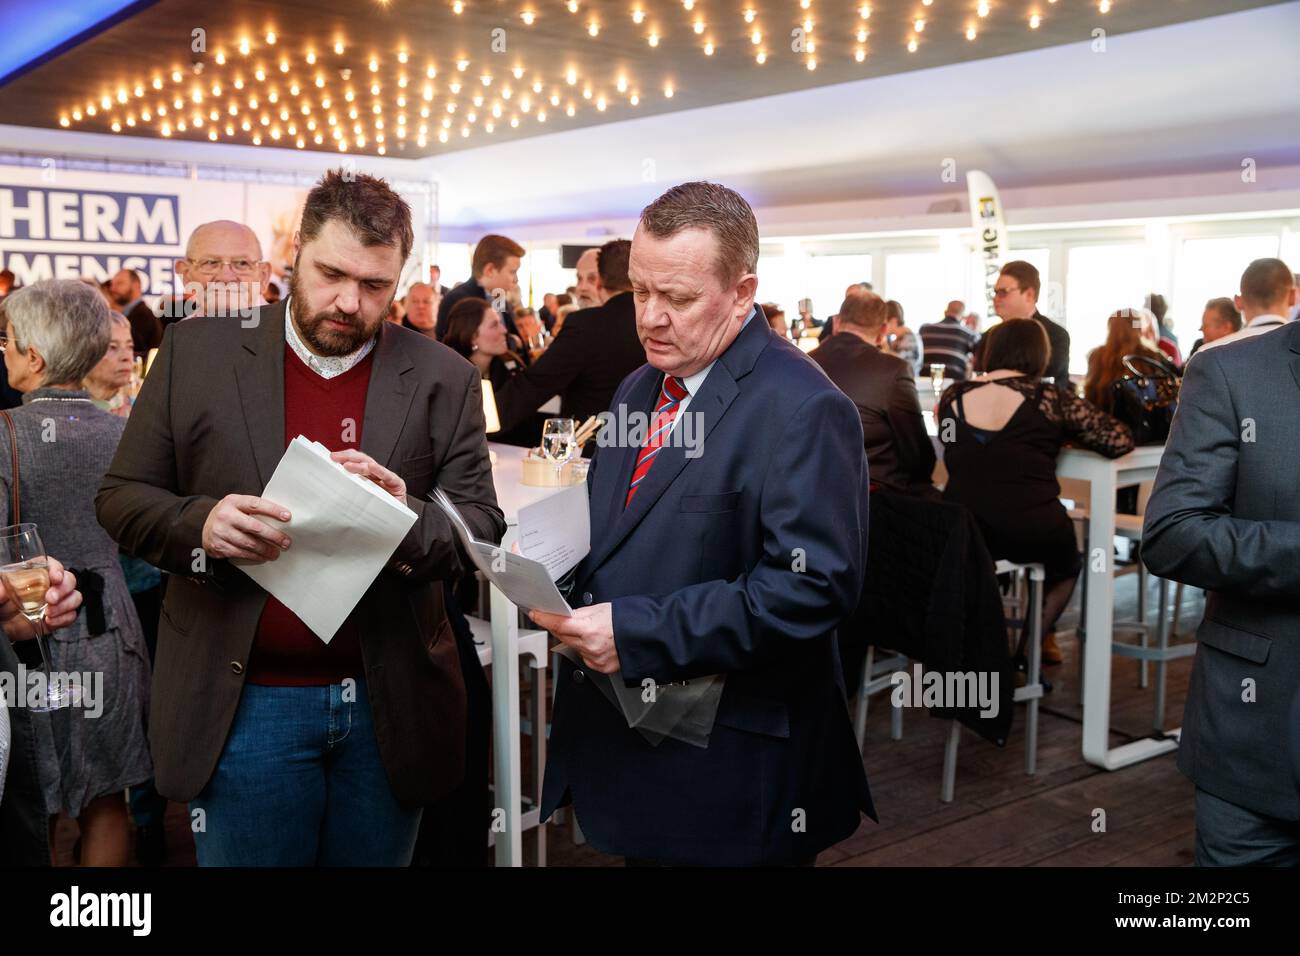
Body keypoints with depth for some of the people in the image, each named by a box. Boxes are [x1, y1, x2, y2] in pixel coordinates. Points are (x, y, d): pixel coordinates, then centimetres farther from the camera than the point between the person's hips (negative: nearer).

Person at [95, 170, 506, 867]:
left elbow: (482, 527, -1)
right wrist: (200, 524, -18)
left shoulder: (444, 379, -1)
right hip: (244, 704, 0)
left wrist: (410, 518, -22)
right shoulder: (198, 352, 0)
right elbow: (121, 496, 3)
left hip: (388, 705, 1)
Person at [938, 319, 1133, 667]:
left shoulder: (953, 396, 2)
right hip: (1031, 532, -3)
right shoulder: (1050, 399, -8)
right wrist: (1066, 435, 12)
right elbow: (1121, 440, -4)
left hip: (960, 532, 3)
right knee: (1066, 563, 30)